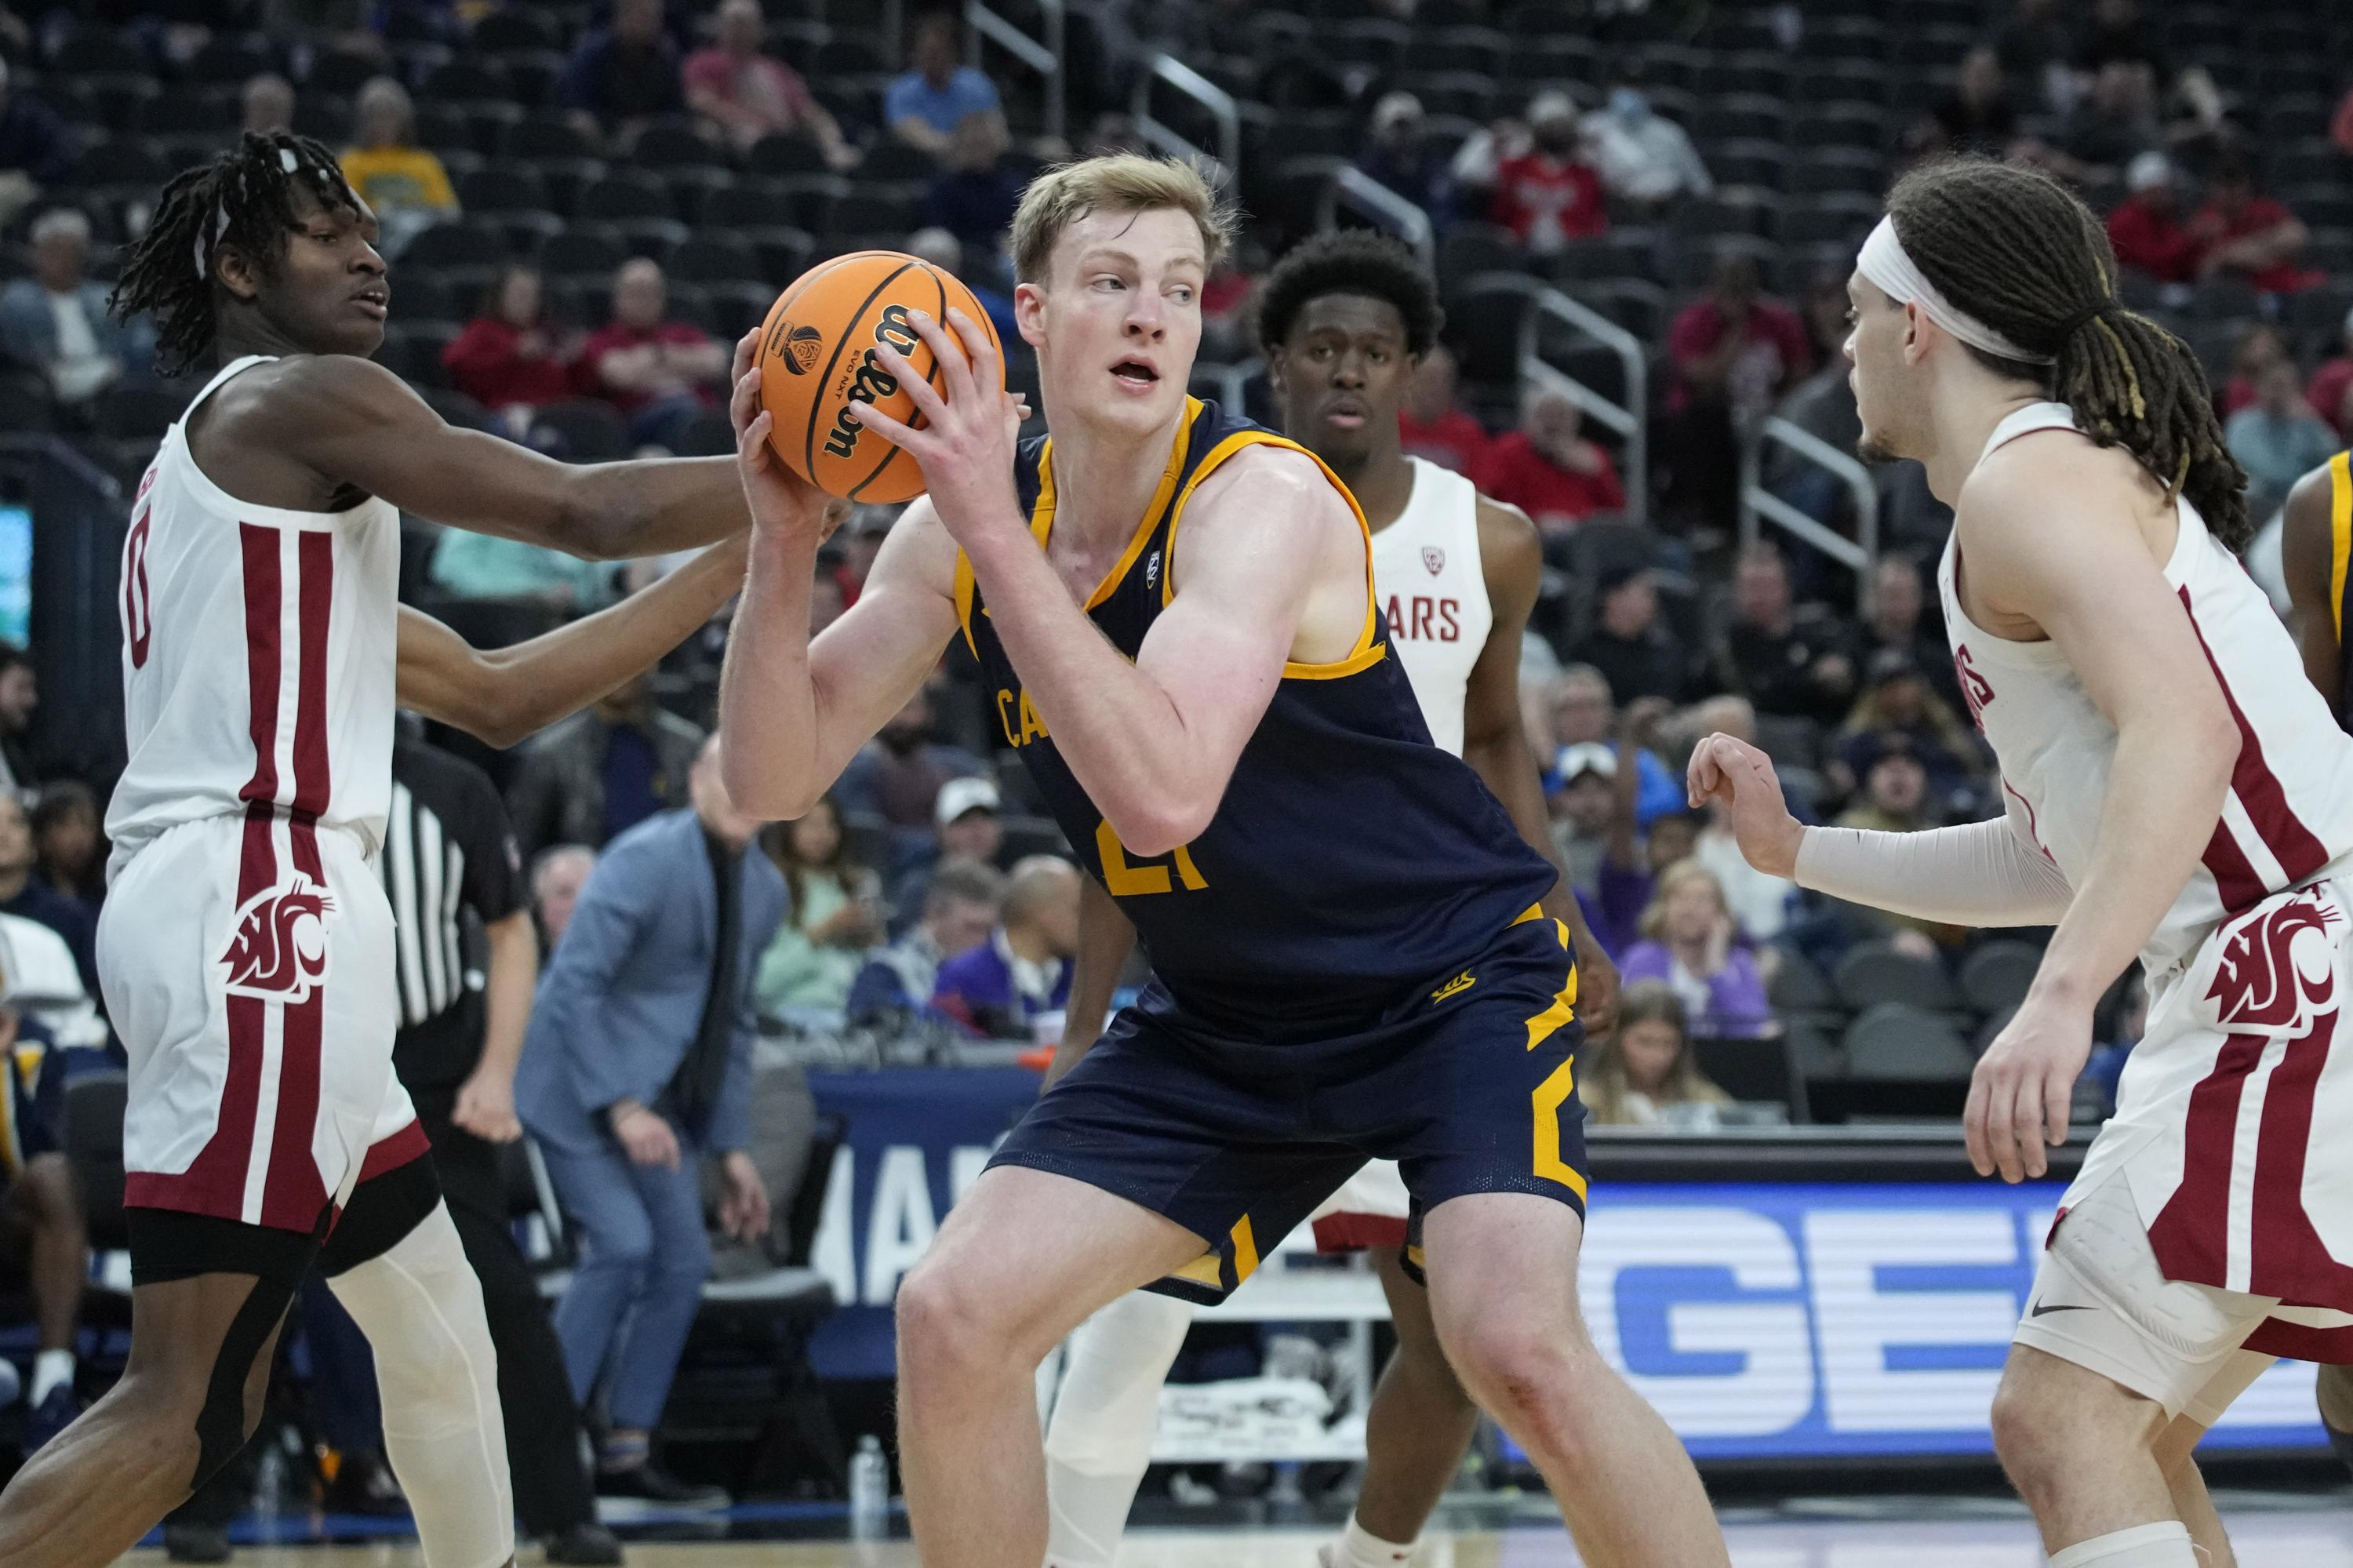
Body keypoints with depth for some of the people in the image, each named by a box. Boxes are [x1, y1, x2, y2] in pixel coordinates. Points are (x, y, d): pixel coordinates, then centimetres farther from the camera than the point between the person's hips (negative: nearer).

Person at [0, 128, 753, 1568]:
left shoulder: (220, 469, 27)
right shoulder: (299, 400, -2)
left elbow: (493, 694, 29)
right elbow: (587, 511, -10)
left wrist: (726, 560, 26)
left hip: (247, 920, 11)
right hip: (254, 908, -11)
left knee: (440, 1333, 20)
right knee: (193, 1408, -17)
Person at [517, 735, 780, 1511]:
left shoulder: (764, 889, 8)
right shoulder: (646, 860, -17)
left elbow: (731, 1021, 17)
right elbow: (574, 985, -21)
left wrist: (730, 1147, 13)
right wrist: (619, 1107, -24)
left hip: (656, 1097, 8)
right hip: (583, 1087, -8)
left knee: (682, 1262, 1)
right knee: (623, 1243, -19)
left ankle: (626, 1456, 9)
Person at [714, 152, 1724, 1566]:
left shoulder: (1263, 497, -24)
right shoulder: (964, 528, -4)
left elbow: (1162, 796, -38)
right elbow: (776, 777, -6)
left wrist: (999, 532, -39)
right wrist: (785, 543, -22)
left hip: (1458, 979, -6)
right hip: (1224, 1023, 6)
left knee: (1520, 1351, -27)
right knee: (954, 1320, -6)